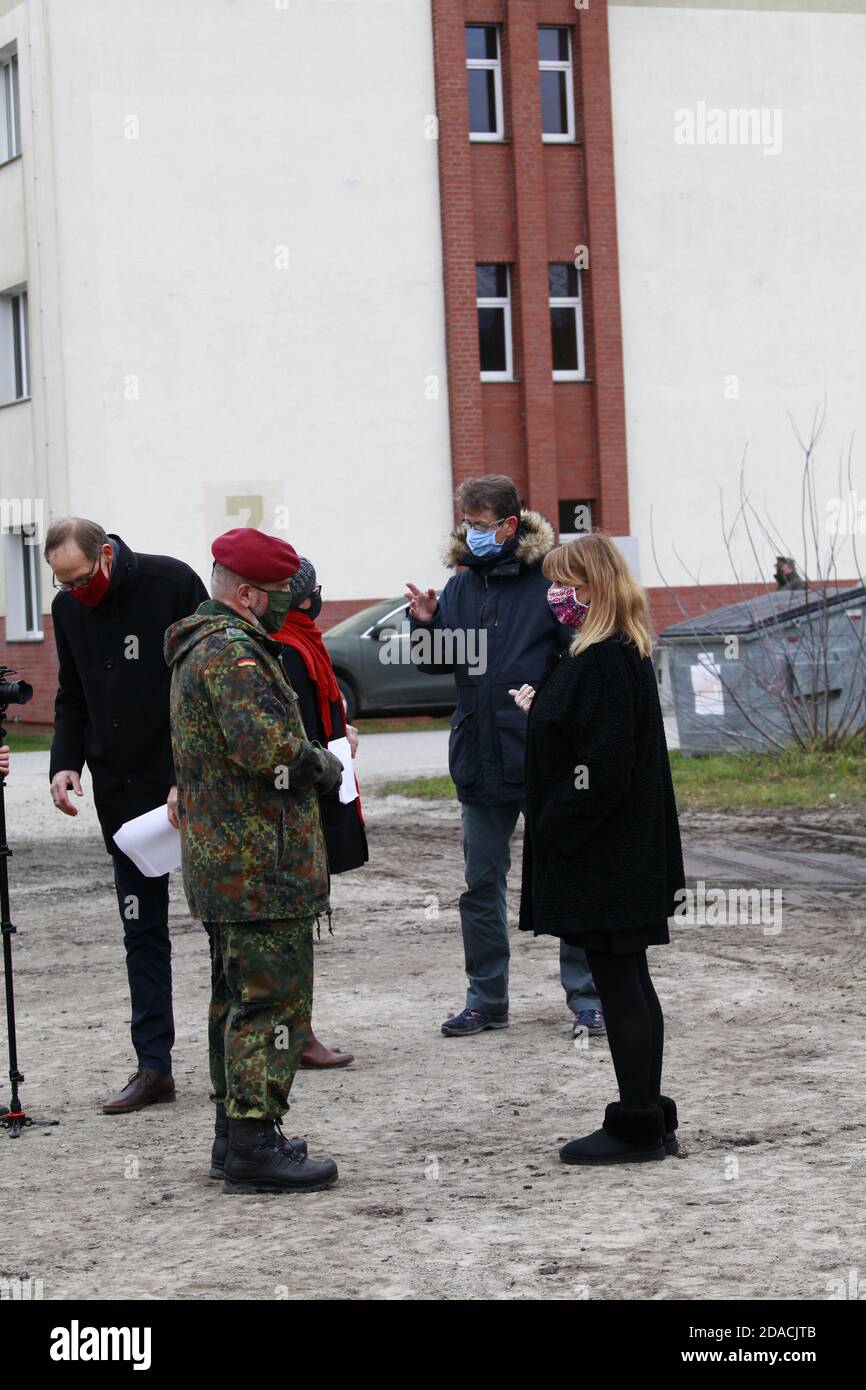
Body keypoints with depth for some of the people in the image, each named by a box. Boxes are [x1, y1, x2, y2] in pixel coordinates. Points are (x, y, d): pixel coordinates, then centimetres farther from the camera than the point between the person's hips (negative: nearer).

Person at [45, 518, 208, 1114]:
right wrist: (65, 762, 0)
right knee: (142, 929, 6)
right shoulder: (69, 608, 5)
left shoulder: (173, 584, -11)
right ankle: (153, 1066, 10)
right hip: (123, 796, 5)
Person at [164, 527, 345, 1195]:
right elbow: (266, 745, -29)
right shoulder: (231, 652, -17)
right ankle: (253, 1145, -4)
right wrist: (321, 766, -10)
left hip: (222, 862, 11)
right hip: (262, 866, -11)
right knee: (273, 998, -6)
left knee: (238, 996, 17)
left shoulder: (202, 649, 18)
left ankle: (236, 1135, 25)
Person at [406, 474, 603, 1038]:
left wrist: (573, 623, -26)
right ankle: (486, 999, 22)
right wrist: (426, 623, -3)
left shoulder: (550, 577, -8)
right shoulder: (462, 584, 9)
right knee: (481, 885, 12)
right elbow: (438, 663, 14)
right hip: (480, 759, 5)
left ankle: (587, 998, 11)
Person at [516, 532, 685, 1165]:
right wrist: (541, 712, 10)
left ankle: (638, 1128, 1)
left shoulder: (603, 662, -19)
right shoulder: (624, 655, 13)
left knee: (618, 982, -5)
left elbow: (603, 766, -23)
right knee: (629, 982, 14)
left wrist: (554, 832, -16)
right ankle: (649, 1121, 21)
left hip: (603, 853, -11)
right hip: (625, 851, 11)